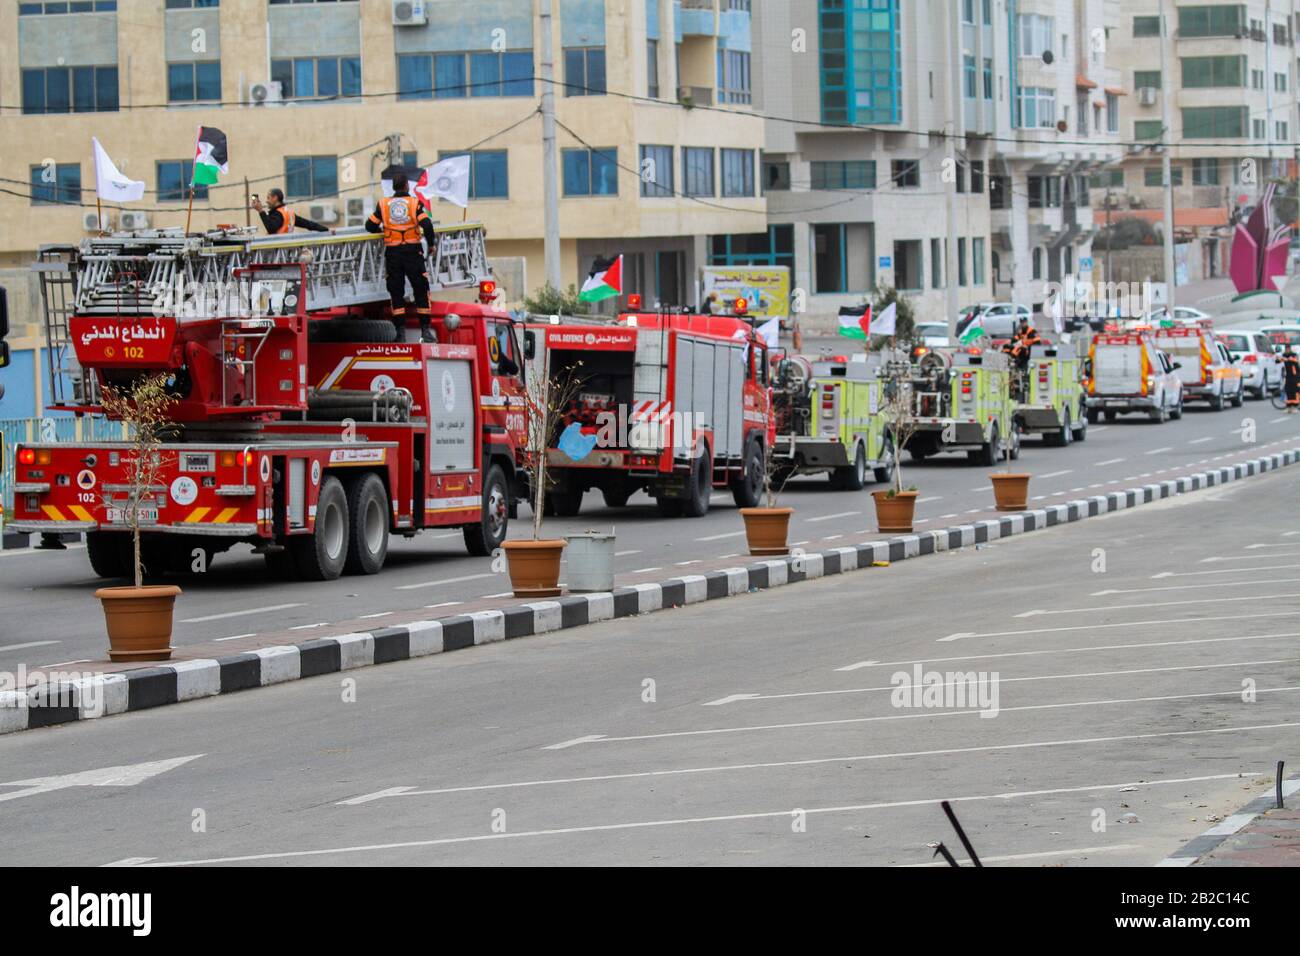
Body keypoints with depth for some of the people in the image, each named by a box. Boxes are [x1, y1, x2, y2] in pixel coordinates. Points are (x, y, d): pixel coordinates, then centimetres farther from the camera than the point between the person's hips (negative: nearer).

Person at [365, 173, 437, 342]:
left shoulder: (383, 204, 4)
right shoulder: (414, 203, -2)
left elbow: (370, 226, 7)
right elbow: (427, 225, -10)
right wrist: (430, 244, 4)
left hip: (392, 252, 2)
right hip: (412, 251, -2)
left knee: (396, 292, 7)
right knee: (421, 290, 5)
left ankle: (400, 330, 2)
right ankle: (425, 329, 0)